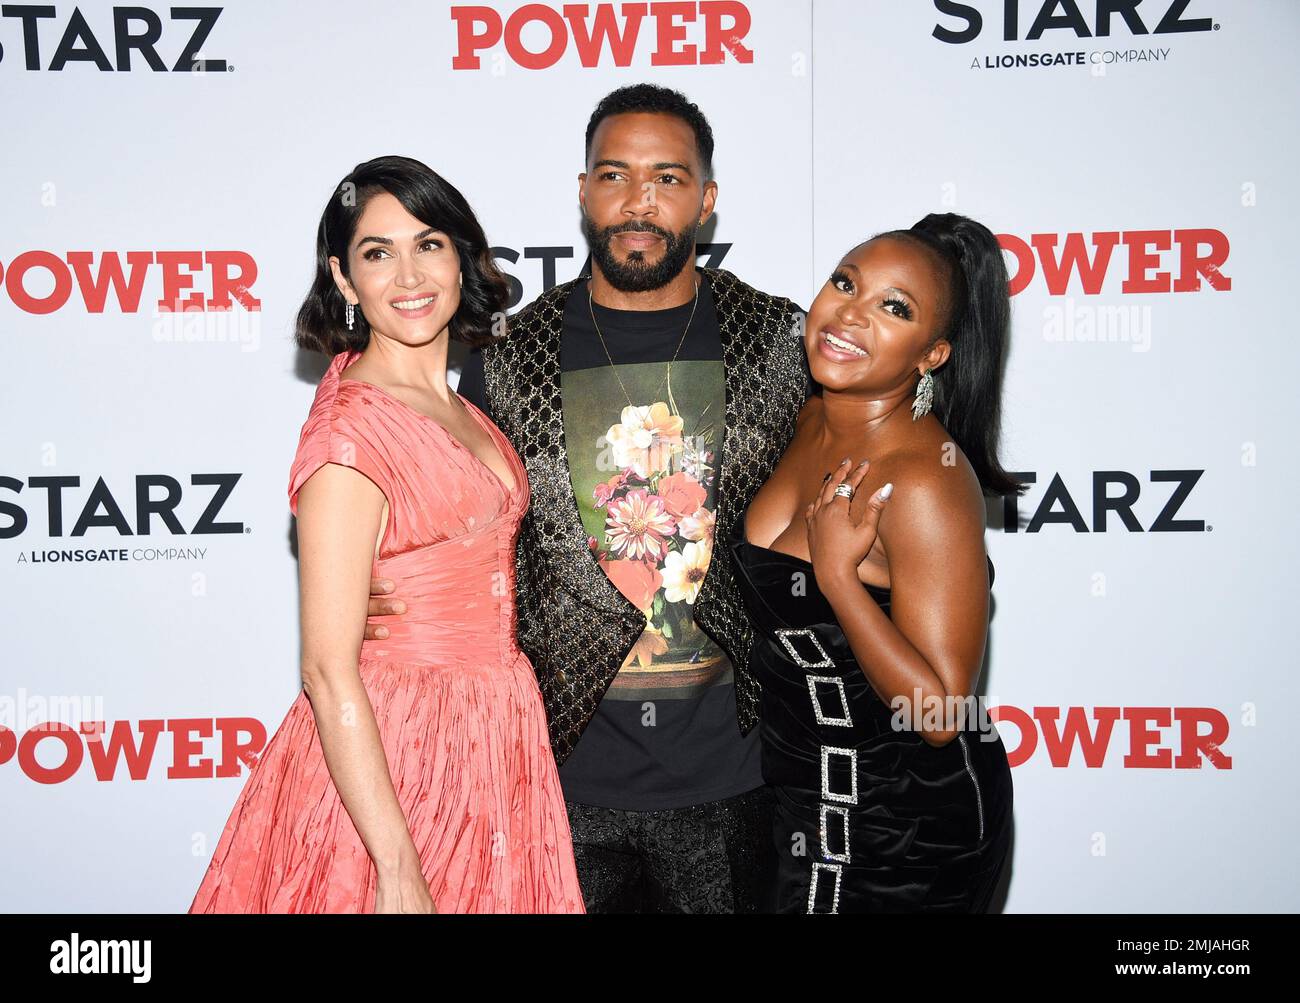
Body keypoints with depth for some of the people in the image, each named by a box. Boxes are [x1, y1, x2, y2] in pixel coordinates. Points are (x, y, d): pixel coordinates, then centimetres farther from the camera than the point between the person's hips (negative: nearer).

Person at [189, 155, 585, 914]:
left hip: (490, 747, 8)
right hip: (387, 761, -8)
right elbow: (330, 673, -20)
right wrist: (398, 871, -22)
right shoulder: (353, 428, -17)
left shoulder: (460, 411, 7)